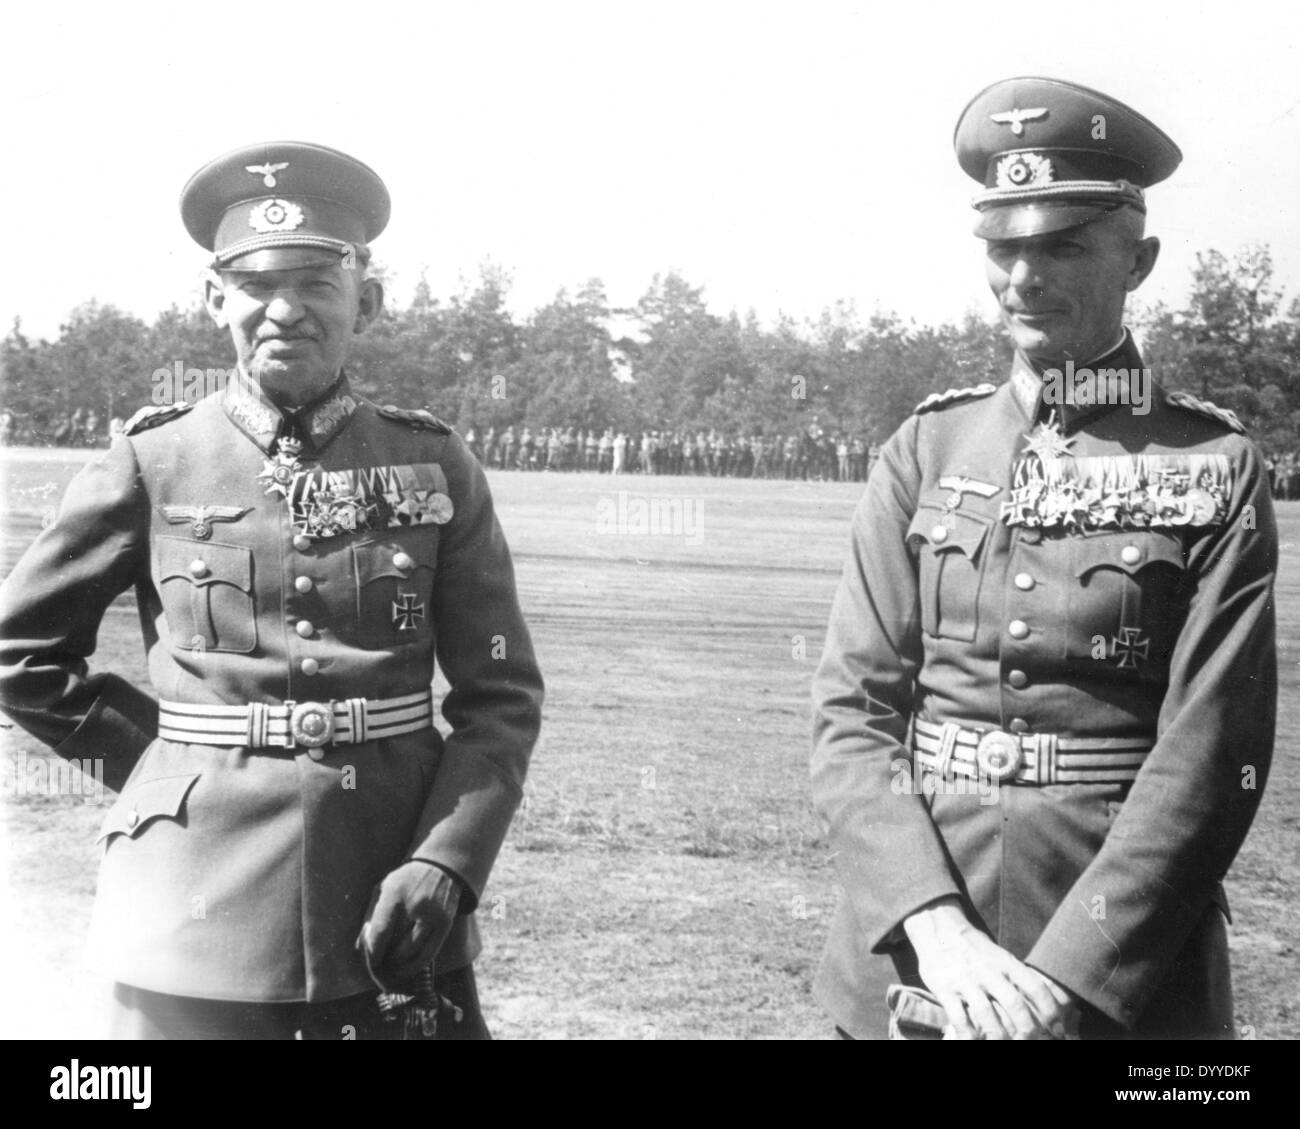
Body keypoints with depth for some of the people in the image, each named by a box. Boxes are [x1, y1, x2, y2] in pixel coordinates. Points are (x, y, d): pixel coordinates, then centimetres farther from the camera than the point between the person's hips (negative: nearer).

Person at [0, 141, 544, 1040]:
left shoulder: (436, 468, 2)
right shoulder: (154, 464, 0)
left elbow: (502, 696, 1)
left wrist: (445, 863, -11)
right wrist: (153, 757, 5)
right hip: (195, 934, 0)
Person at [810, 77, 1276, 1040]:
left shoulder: (1215, 471, -5)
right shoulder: (926, 451, 2)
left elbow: (1210, 755, -11)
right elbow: (853, 711, -3)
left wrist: (1062, 976, -19)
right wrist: (934, 925, -16)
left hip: (1129, 978, -2)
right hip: (912, 955, 2)